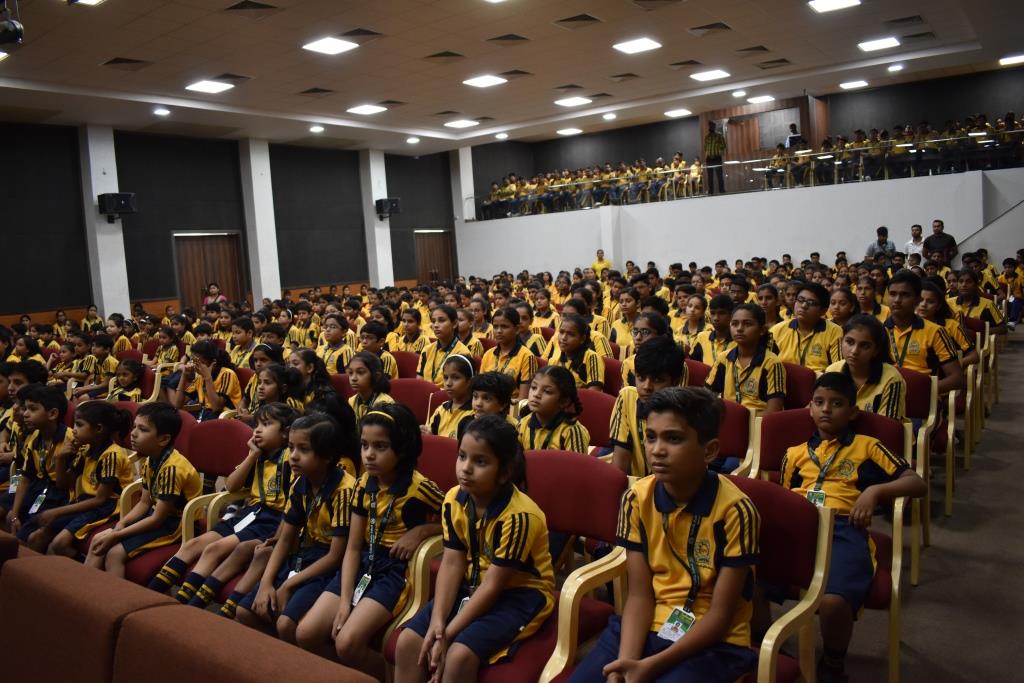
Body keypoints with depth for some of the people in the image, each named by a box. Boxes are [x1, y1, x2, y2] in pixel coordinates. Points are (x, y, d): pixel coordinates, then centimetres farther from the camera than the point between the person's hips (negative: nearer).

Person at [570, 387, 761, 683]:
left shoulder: (734, 509, -17)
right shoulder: (637, 499, -5)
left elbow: (720, 615, -14)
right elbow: (639, 595, -5)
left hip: (714, 642, -3)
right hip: (647, 628, 3)